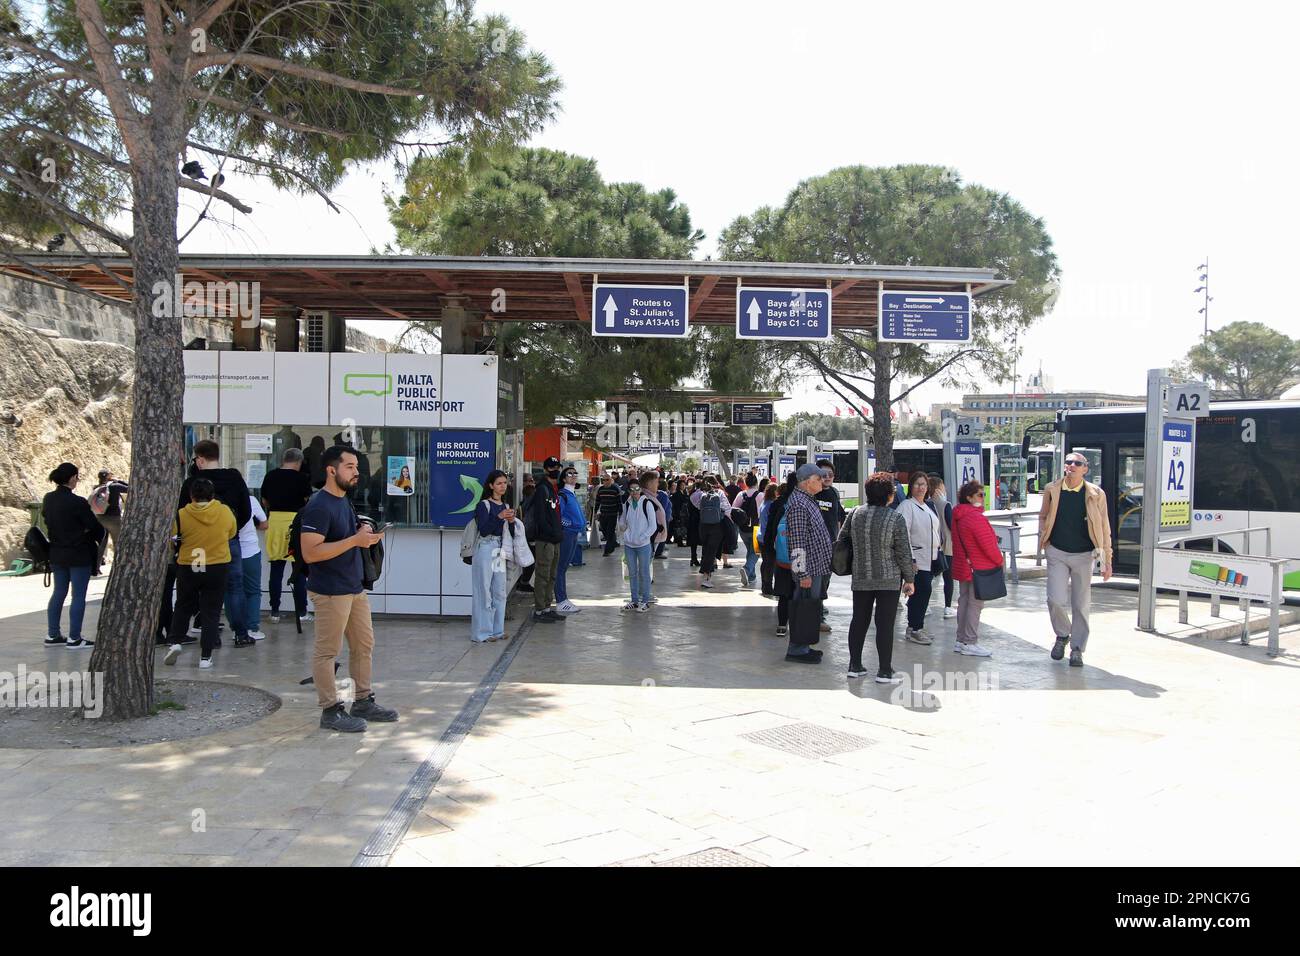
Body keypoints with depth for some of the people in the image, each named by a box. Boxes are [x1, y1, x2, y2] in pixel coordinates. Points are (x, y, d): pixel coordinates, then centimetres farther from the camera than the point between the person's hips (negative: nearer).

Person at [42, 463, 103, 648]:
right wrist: (100, 538, 8)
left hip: (56, 554, 7)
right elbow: (94, 526, -12)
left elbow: (47, 520, 14)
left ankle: (52, 635, 22)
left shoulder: (48, 499, 1)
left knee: (59, 592, 17)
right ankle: (74, 638, 6)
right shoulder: (78, 502, -20)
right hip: (79, 556, -7)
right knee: (78, 596, 2)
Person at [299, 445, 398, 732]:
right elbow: (310, 553, -24)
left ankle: (364, 702, 26)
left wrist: (366, 536, 7)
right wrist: (355, 540, -25)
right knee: (327, 651, 1)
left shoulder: (344, 501, 13)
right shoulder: (319, 506, -17)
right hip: (330, 592, -10)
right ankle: (331, 711, 9)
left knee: (364, 645, 15)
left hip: (355, 587, 10)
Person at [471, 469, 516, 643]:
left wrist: (511, 521, -4)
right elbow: (483, 530, -17)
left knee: (500, 592, 9)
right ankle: (481, 633, 0)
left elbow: (510, 535, 15)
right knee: (484, 591, -4)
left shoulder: (506, 506, 14)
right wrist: (499, 517, -24)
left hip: (500, 551, 7)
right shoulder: (484, 505, -6)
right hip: (486, 549, -7)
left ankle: (497, 630, 18)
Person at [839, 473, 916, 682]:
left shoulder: (856, 513, 0)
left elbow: (842, 539, 9)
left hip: (860, 578, 4)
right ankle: (884, 671, 7)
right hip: (888, 579, -4)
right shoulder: (896, 517, -13)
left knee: (859, 621, 13)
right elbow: (904, 553, -10)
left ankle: (855, 666, 19)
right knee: (885, 624, 1)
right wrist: (909, 579, 1)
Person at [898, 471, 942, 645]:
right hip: (917, 559, -8)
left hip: (930, 558, 8)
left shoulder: (927, 507, 18)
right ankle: (915, 629, -3)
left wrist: (938, 557, 21)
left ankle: (914, 627, 18)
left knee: (922, 592, 9)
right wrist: (910, 559, -22)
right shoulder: (907, 506, -10)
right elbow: (904, 534, -17)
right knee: (923, 590, -12)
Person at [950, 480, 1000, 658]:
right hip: (979, 568, -9)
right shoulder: (976, 517, -21)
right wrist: (999, 561, -3)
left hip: (963, 566, 9)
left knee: (964, 602, 14)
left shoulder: (957, 516, 8)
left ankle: (961, 640, 20)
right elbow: (988, 545, -19)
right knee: (975, 604, -3)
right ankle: (970, 643, 1)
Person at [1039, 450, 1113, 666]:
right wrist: (1043, 535, -2)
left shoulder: (1096, 494, -4)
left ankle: (1077, 649, 18)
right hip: (1057, 553, 1)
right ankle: (1062, 635, 20)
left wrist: (1107, 561, -1)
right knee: (1056, 599, -9)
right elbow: (1043, 516, 16)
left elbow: (1104, 529, 0)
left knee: (1081, 604, 5)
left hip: (1084, 555, -1)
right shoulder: (1052, 490, 1)